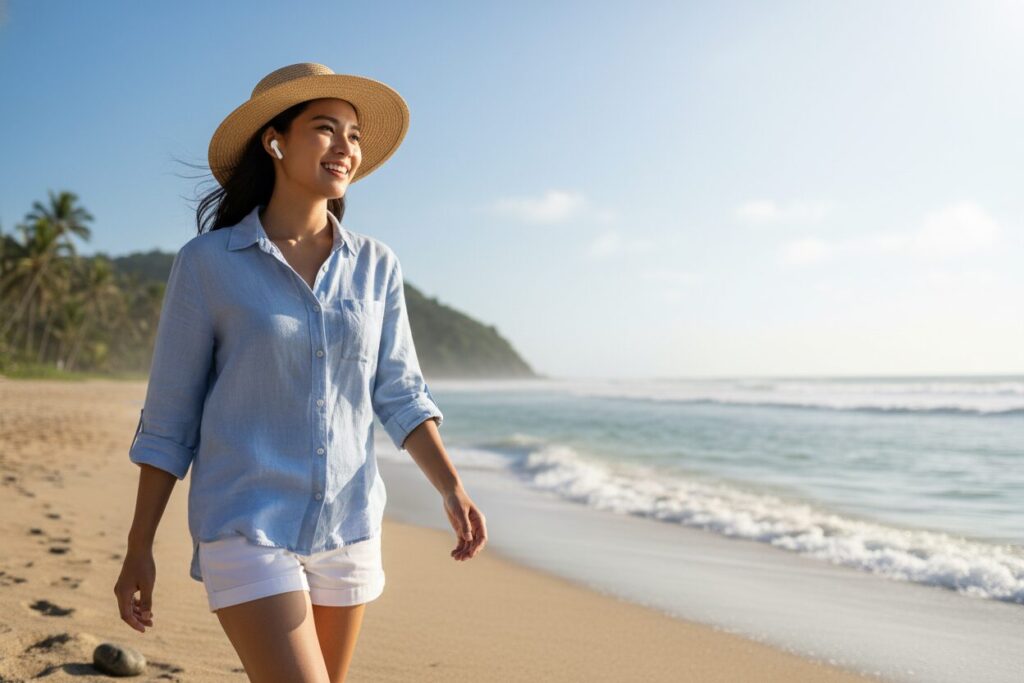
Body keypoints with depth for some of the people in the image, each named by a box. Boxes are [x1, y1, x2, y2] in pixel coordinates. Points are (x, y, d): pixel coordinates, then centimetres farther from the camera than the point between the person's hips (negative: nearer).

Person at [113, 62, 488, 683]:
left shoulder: (377, 267, 3)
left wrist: (452, 487, -10)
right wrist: (139, 549, 0)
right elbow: (169, 416, -2)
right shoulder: (208, 263, -7)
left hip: (350, 526, 5)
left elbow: (400, 393, 4)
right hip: (246, 528, -4)